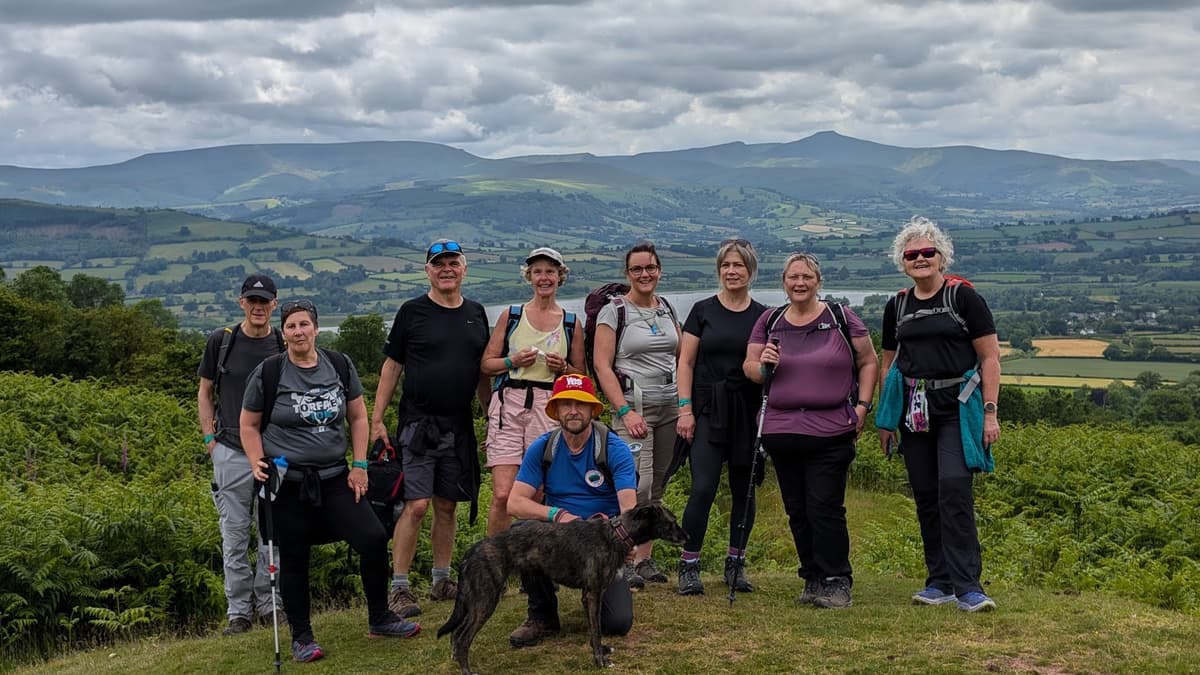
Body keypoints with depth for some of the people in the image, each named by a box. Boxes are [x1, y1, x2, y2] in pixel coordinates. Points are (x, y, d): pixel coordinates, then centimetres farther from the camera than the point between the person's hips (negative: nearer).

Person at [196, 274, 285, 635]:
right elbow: (204, 392, 10)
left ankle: (269, 604, 18)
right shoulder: (221, 341, 2)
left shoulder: (285, 345, 4)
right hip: (231, 453, 0)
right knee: (234, 533, 4)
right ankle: (238, 610, 13)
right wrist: (210, 438, 1)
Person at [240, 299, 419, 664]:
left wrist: (359, 465, 2)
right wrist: (258, 464, -10)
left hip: (334, 478, 3)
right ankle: (301, 637, 21)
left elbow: (358, 417, 9)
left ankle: (379, 618, 14)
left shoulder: (340, 365, 3)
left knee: (374, 539, -5)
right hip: (287, 482, -2)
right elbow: (249, 425, 4)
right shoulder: (268, 373, -5)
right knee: (294, 559, 4)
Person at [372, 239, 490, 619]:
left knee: (447, 506, 10)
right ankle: (399, 587, -2)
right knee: (416, 505, -10)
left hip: (459, 426, 4)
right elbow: (392, 366, 0)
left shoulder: (475, 313, 11)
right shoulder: (412, 312, -1)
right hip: (418, 425, -4)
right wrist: (376, 419, -5)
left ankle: (441, 581, 21)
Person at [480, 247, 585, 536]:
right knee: (502, 494, -9)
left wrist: (563, 367, -3)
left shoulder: (571, 323, 11)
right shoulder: (511, 315, 10)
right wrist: (513, 362, -7)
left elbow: (580, 375, 17)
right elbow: (486, 364, 10)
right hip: (510, 404, -1)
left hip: (550, 408, 1)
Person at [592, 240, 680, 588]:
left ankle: (645, 559, 15)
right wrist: (626, 411, -15)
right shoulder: (613, 311, -3)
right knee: (638, 484, -15)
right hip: (634, 405, -6)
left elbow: (682, 358, 21)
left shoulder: (667, 309, 14)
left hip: (670, 407, 6)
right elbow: (602, 366, -8)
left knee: (657, 487, 7)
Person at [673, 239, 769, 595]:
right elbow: (686, 362, 2)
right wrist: (685, 408, -6)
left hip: (749, 412, 2)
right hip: (708, 409, -2)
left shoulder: (763, 316, 8)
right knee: (703, 487, -11)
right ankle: (689, 564, -3)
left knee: (744, 488, 7)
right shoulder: (703, 311, 4)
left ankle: (736, 563, 20)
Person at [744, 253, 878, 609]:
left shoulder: (841, 318, 2)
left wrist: (862, 405, -1)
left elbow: (868, 362, 8)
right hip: (781, 431, 4)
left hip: (831, 432, -3)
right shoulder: (769, 321, 9)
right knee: (797, 511, 9)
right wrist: (763, 365, -12)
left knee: (825, 508, -7)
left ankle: (836, 583, 4)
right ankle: (813, 579, 21)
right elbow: (749, 367, 11)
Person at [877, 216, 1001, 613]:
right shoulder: (896, 307, 12)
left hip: (957, 407, -5)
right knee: (925, 497, 6)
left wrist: (990, 412, -9)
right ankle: (940, 583, 15)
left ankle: (967, 586, -11)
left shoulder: (963, 297, -1)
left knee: (954, 490, -15)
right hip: (914, 412, 5)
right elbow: (889, 364, 20)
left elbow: (990, 358, -2)